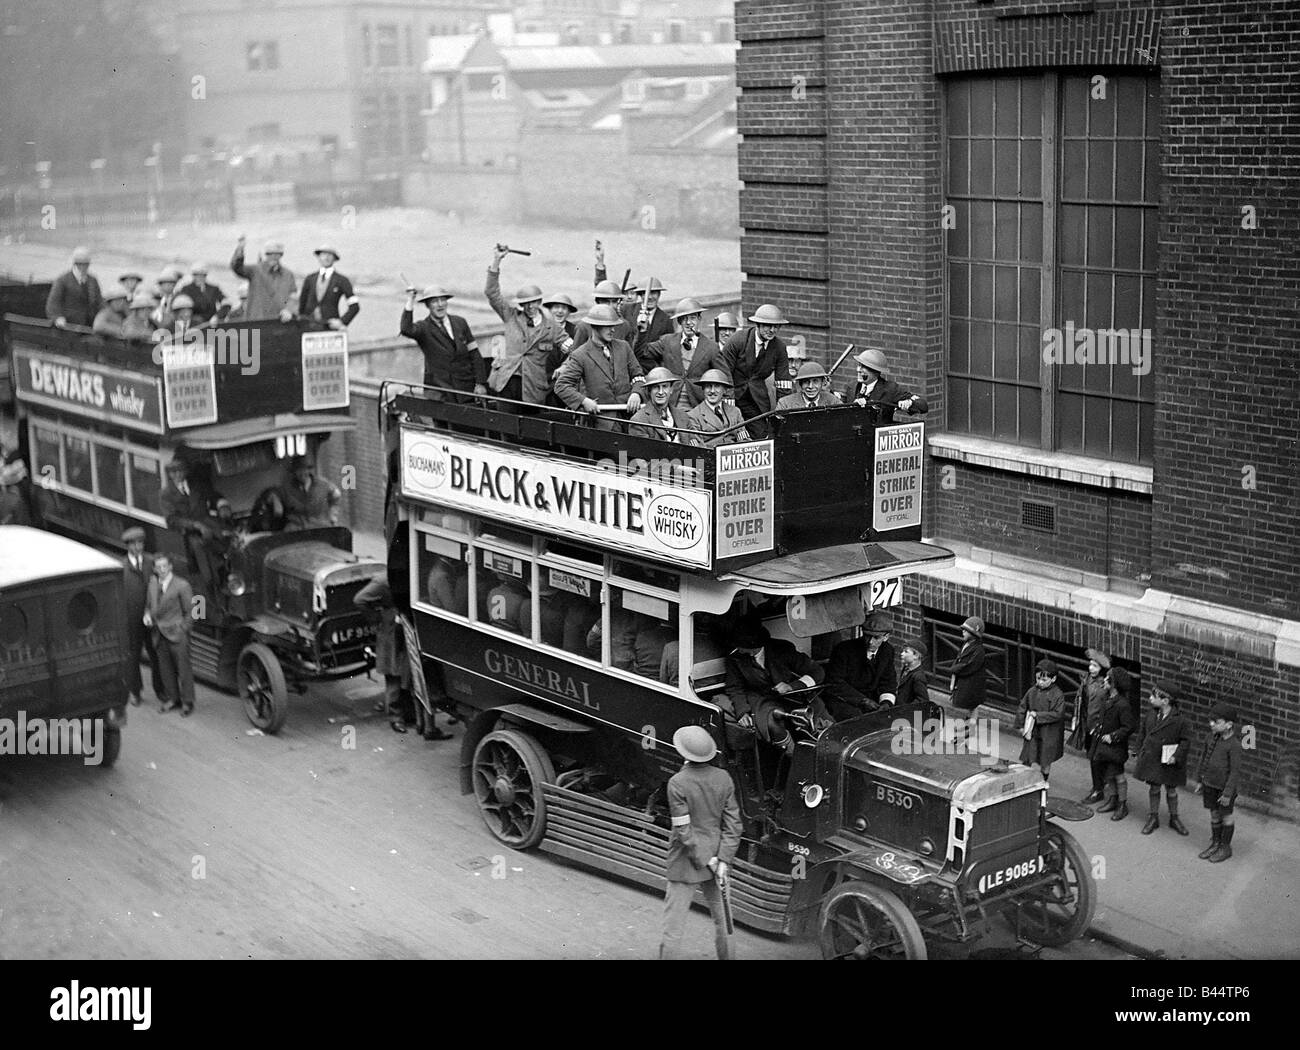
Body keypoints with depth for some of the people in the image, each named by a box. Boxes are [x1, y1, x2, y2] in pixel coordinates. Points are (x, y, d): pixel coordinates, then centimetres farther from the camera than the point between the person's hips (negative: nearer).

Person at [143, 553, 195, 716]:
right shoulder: (153, 583, 5)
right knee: (165, 669, 13)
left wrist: (182, 629, -10)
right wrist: (147, 614, 0)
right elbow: (149, 603, 19)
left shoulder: (182, 585, -12)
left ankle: (187, 702, 12)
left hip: (177, 634, -5)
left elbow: (190, 612, -7)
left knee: (183, 668, 2)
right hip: (160, 635, 6)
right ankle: (172, 698, 27)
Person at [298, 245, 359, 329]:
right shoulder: (309, 280, 11)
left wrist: (342, 322, -11)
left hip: (330, 327, -3)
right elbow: (301, 303, 18)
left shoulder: (342, 280, 1)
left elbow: (355, 306, -3)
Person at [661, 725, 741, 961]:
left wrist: (707, 860, -10)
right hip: (716, 857, 5)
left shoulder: (678, 783, -17)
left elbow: (684, 830, -17)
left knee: (674, 923, 1)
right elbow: (733, 825, -3)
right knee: (721, 918, 20)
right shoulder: (723, 778, -3)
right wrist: (723, 861, -5)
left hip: (686, 862, -5)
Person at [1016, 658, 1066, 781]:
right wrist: (1020, 725, 4)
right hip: (1032, 732, 3)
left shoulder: (1057, 695, -14)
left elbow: (1058, 714, -20)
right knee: (1032, 761, 0)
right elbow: (1023, 708, 9)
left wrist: (1038, 715, -22)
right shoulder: (1032, 691, 0)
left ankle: (1044, 780, 30)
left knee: (1045, 763, 11)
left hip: (1048, 735, -3)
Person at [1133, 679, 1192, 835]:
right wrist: (1140, 754, 7)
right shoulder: (1149, 714, -2)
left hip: (1169, 763, -3)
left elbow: (1185, 741, -12)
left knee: (1171, 790, 12)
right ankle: (1153, 818, 26)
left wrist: (1176, 756, -20)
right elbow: (1142, 734, 9)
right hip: (1150, 760, 3)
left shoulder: (1181, 720, -16)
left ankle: (1174, 818, 29)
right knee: (1153, 788, 12)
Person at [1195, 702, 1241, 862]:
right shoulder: (1213, 737, -2)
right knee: (1214, 814, 16)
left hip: (1225, 786, -6)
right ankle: (1215, 844, 30)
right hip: (1210, 783, 6)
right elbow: (1205, 757, 9)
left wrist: (1228, 793, -18)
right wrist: (1200, 780, 13)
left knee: (1226, 816, 9)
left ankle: (1226, 848, 23)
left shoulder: (1234, 745, -22)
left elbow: (1235, 770, -19)